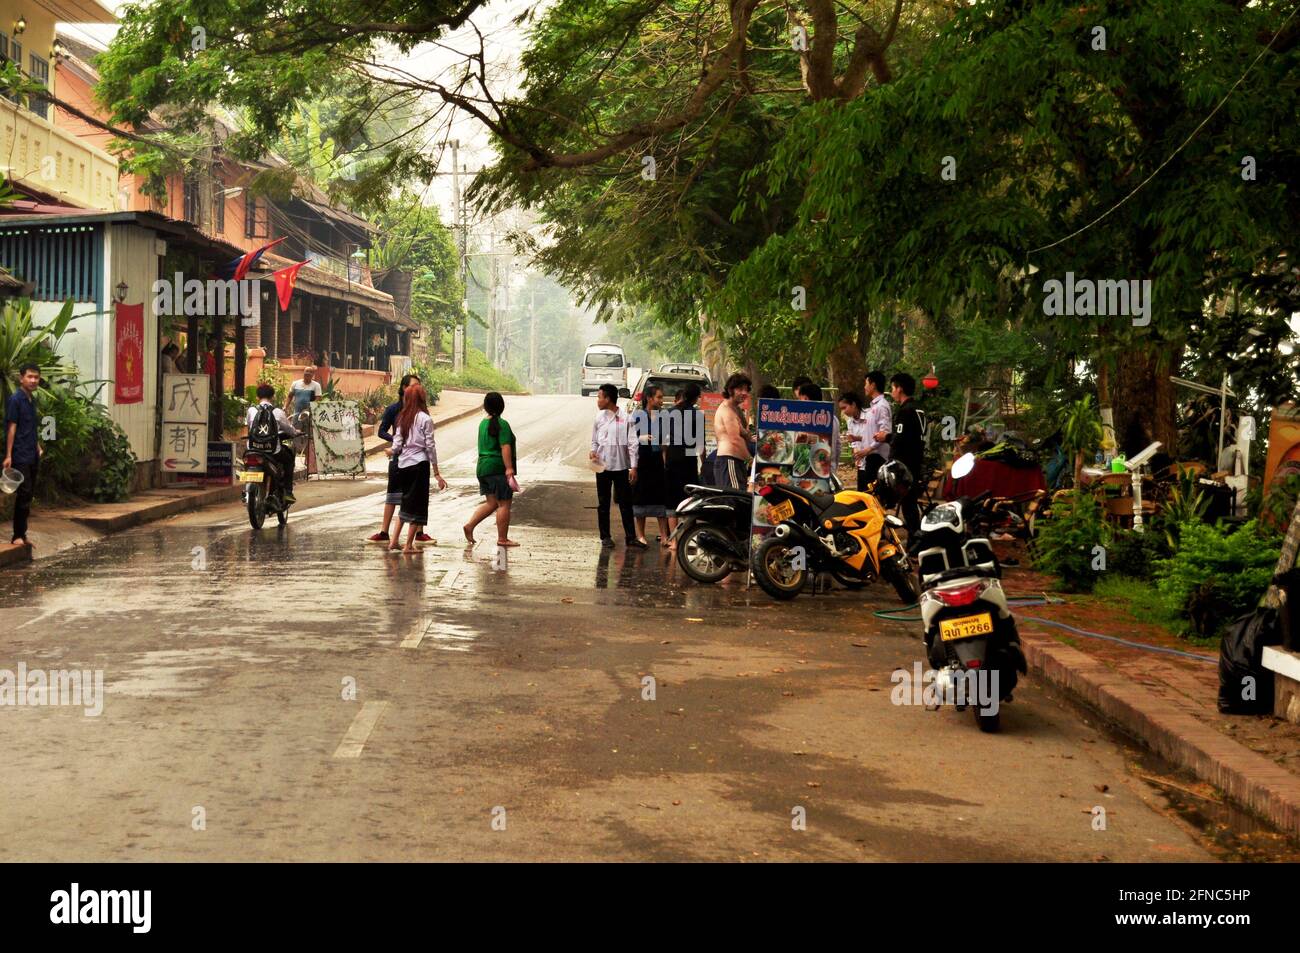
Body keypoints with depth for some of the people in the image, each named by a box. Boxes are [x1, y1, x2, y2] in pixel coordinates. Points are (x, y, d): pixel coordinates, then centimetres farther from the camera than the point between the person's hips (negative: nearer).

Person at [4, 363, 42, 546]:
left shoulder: (32, 400, 14)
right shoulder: (15, 399, -10)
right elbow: (11, 427, -14)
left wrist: (38, 446, 18)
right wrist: (8, 455, -17)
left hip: (32, 456, 8)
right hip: (20, 456, -8)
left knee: (28, 495, 10)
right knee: (24, 494, -9)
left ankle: (22, 534, 16)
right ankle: (17, 535, -4)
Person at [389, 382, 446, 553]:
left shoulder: (402, 418, 6)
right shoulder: (425, 419, -8)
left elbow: (397, 446, 4)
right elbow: (430, 447, -8)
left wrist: (392, 451, 29)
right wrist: (437, 473, -4)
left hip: (403, 464, 5)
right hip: (419, 464, -5)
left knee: (406, 502, 18)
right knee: (417, 504, 3)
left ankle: (395, 540, 16)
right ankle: (409, 544, 3)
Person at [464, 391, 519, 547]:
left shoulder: (483, 423, 13)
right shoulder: (502, 425, -12)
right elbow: (505, 448, -20)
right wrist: (509, 468, -23)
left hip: (482, 467, 8)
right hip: (498, 468, -8)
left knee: (491, 503, 15)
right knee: (504, 504, -2)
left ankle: (469, 525, 5)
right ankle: (502, 539, 1)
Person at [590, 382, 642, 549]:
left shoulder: (625, 419, -5)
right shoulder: (599, 418, 6)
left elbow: (632, 444, -5)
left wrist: (633, 467, -9)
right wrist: (593, 451, -7)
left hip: (621, 467, -3)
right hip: (602, 467, 3)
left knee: (626, 504, 1)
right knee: (603, 504, 8)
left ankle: (631, 537, 4)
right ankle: (605, 536, 15)